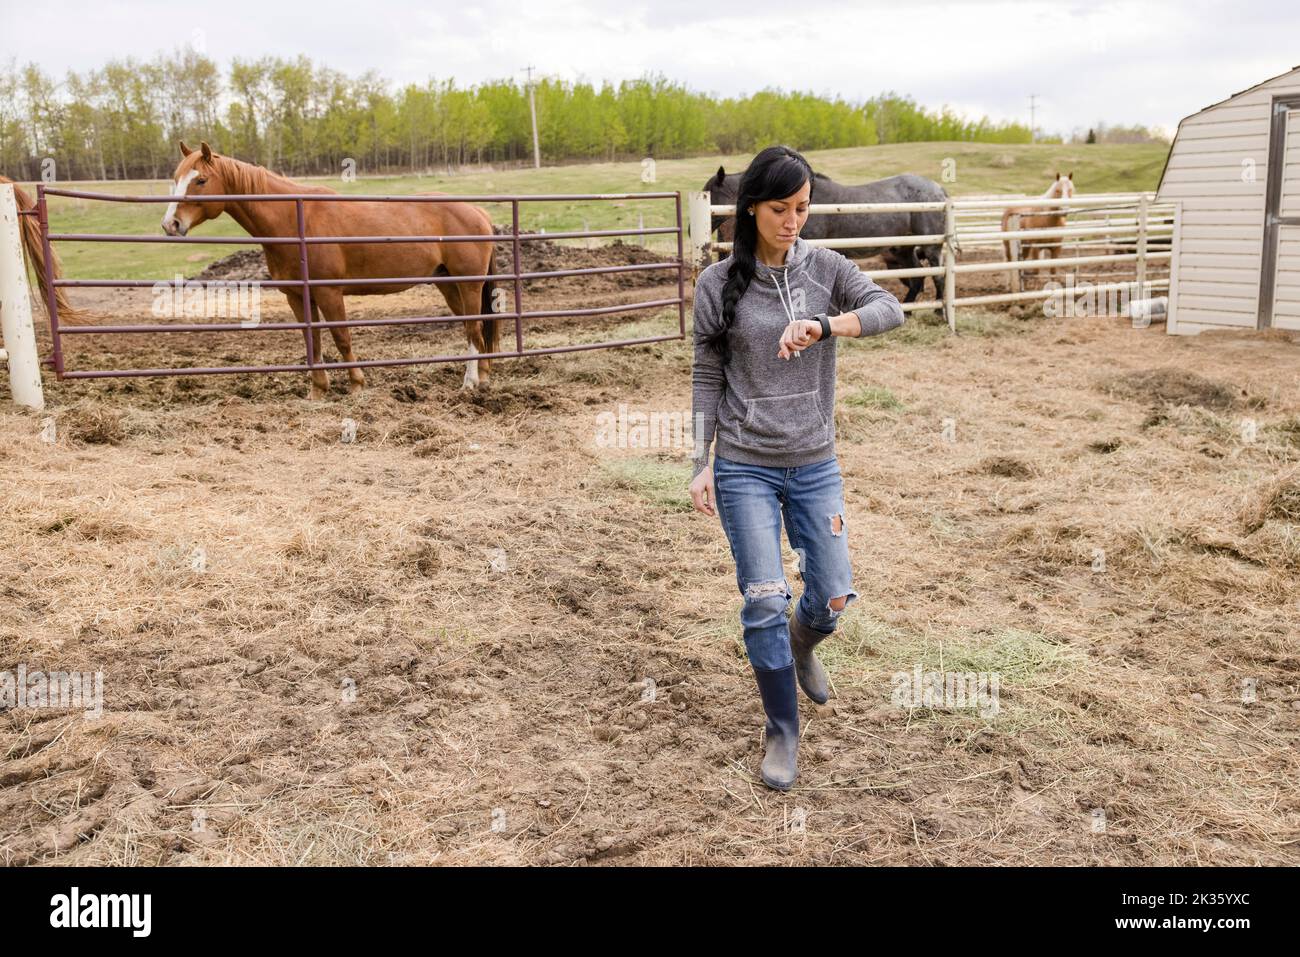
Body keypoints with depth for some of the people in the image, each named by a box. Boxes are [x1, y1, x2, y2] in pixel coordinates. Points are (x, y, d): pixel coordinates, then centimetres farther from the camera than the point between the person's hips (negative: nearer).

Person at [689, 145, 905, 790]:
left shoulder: (825, 268, 0)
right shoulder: (719, 283, -4)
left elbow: (890, 310, -16)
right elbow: (707, 378, 0)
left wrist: (823, 325, -33)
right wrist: (700, 464, -4)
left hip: (815, 464, 2)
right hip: (744, 467, -2)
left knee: (832, 596, 6)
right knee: (764, 601, -4)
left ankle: (802, 644, 44)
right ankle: (783, 731, 17)